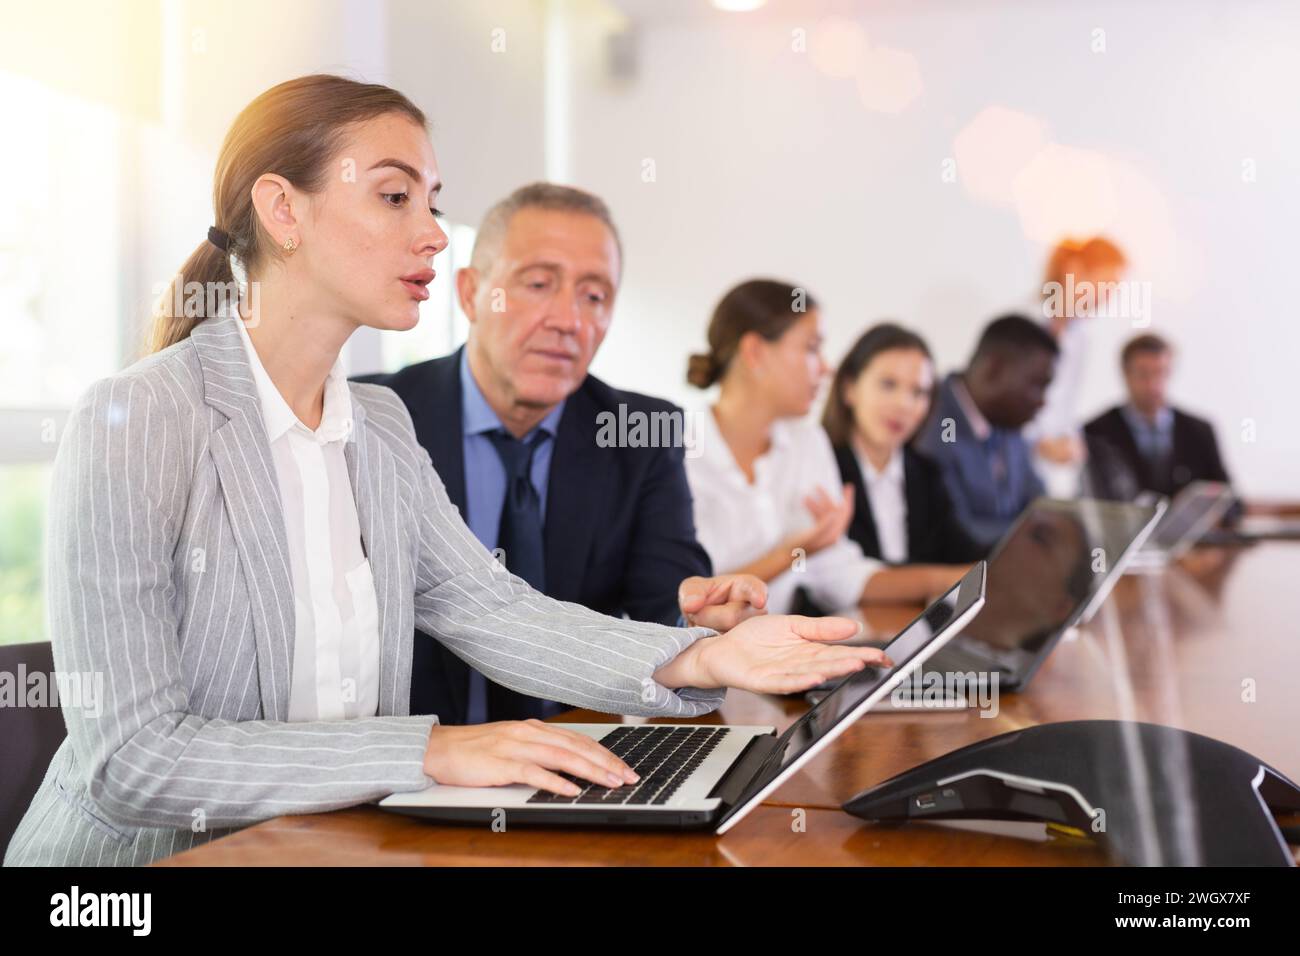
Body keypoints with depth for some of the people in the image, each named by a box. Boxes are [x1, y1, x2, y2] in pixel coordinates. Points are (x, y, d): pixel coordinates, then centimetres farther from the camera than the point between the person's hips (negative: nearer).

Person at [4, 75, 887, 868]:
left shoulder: (381, 425, 8)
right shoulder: (133, 422, -15)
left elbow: (490, 609, 1)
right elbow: (131, 760, -21)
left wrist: (699, 659, -14)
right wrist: (430, 752, -27)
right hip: (147, 852, -5)